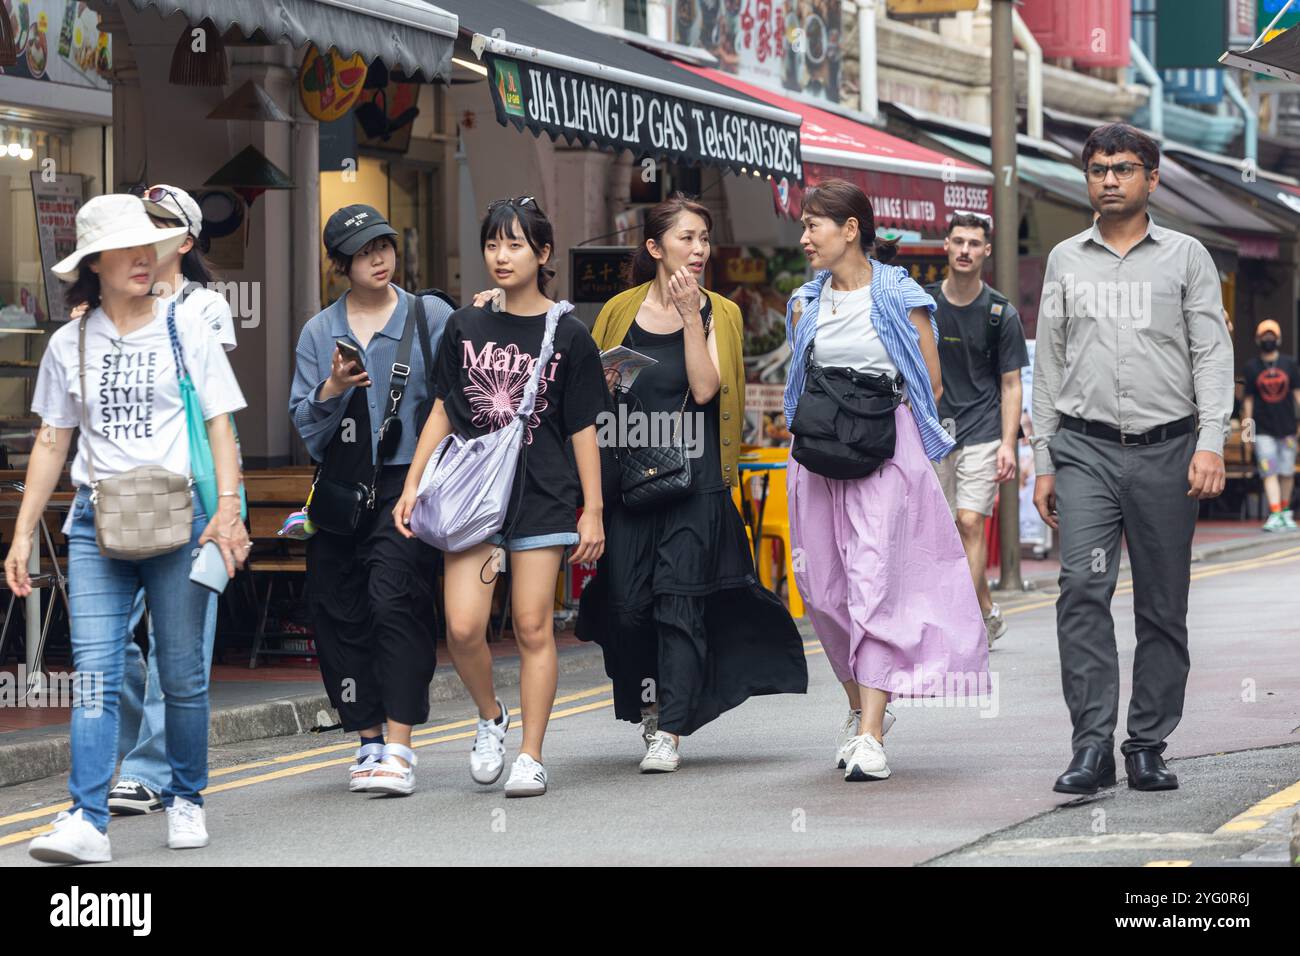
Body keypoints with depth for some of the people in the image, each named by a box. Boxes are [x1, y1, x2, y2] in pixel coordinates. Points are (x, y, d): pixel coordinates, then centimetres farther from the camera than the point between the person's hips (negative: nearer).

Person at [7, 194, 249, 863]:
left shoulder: (185, 332, 6)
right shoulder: (70, 345, 11)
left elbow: (220, 426, 4)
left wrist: (228, 507, -11)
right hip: (97, 523, 1)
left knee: (182, 674, 2)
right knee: (95, 674, -9)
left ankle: (185, 800, 19)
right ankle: (87, 820, -16)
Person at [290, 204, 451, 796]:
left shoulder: (430, 316, 5)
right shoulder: (319, 333, 11)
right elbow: (306, 427, 8)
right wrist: (331, 391, -11)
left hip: (406, 483, -4)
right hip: (341, 488, 4)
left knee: (395, 602, -18)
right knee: (339, 614, 3)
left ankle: (399, 749, -19)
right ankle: (368, 743, 15)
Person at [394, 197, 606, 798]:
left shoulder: (567, 335, 2)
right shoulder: (465, 326, 9)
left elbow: (582, 430, 3)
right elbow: (443, 413, 13)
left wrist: (593, 510, 1)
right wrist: (413, 484, 6)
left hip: (542, 497, -2)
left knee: (532, 627, -3)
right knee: (463, 627, -9)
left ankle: (530, 757, 5)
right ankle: (490, 718, 18)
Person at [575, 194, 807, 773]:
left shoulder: (719, 314, 6)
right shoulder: (621, 312, 8)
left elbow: (705, 389, -9)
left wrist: (690, 313, -11)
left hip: (695, 479, -2)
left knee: (680, 600, -9)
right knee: (626, 601, 0)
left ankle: (669, 733, -7)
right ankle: (648, 700, 27)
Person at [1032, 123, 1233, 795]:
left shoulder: (1186, 257, 8)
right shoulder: (1065, 261, 14)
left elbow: (1213, 355, 3)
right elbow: (1048, 365, 15)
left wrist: (1210, 443, -10)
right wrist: (1042, 462, 10)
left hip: (1166, 447, 0)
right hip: (1085, 448, 1)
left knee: (1163, 607, 1)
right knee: (1083, 588, -15)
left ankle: (1148, 746, 9)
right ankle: (1093, 746, -16)